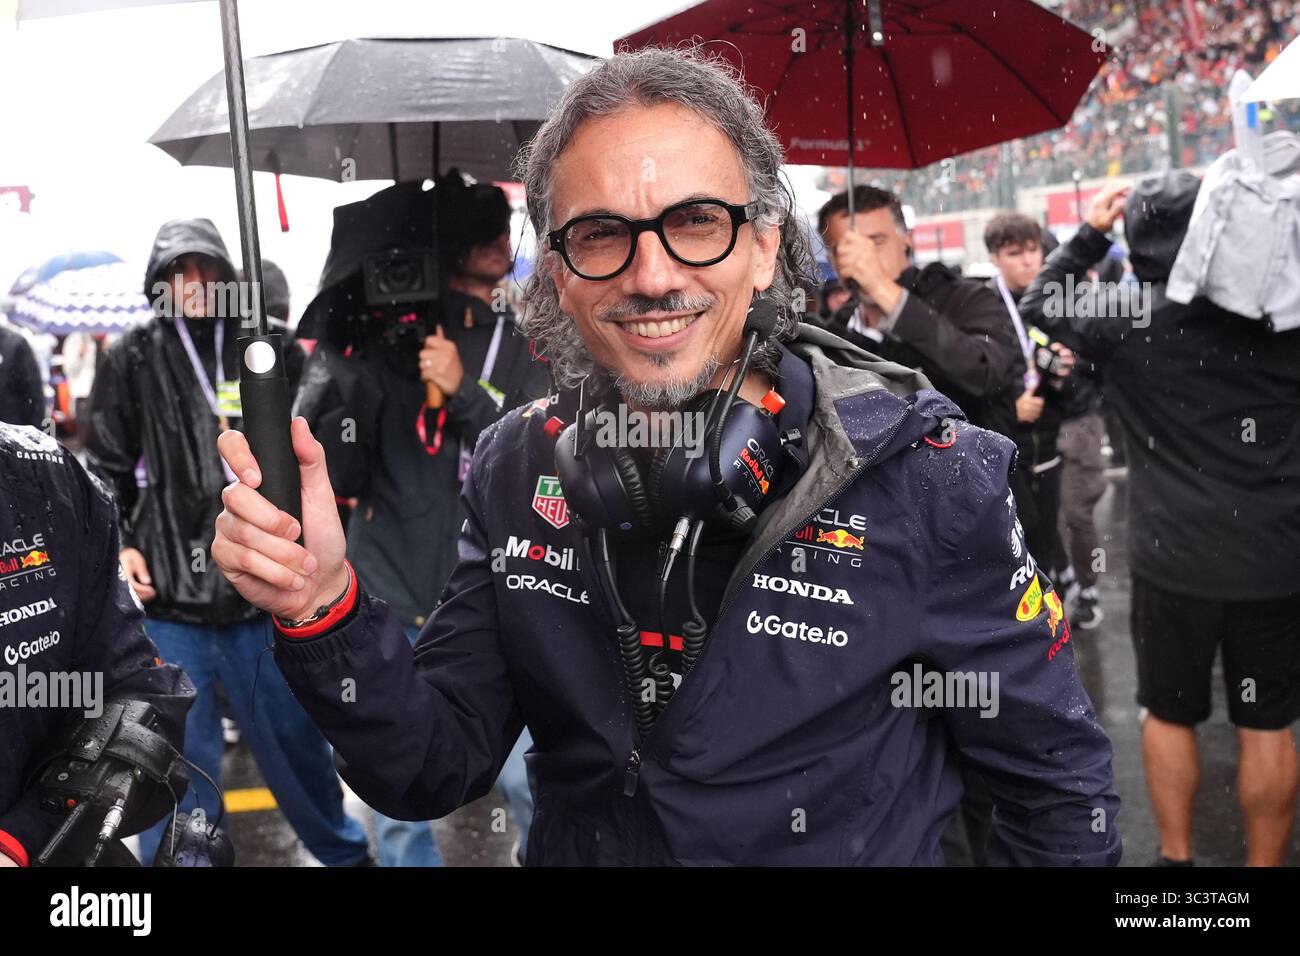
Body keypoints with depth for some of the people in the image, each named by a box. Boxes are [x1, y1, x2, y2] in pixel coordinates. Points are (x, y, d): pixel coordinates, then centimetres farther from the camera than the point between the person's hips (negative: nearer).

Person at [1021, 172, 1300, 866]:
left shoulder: (1124, 318, -6)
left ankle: (1176, 857, 26)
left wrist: (1087, 235, 11)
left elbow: (1039, 306, 10)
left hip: (1173, 555, 0)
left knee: (1169, 714, 16)